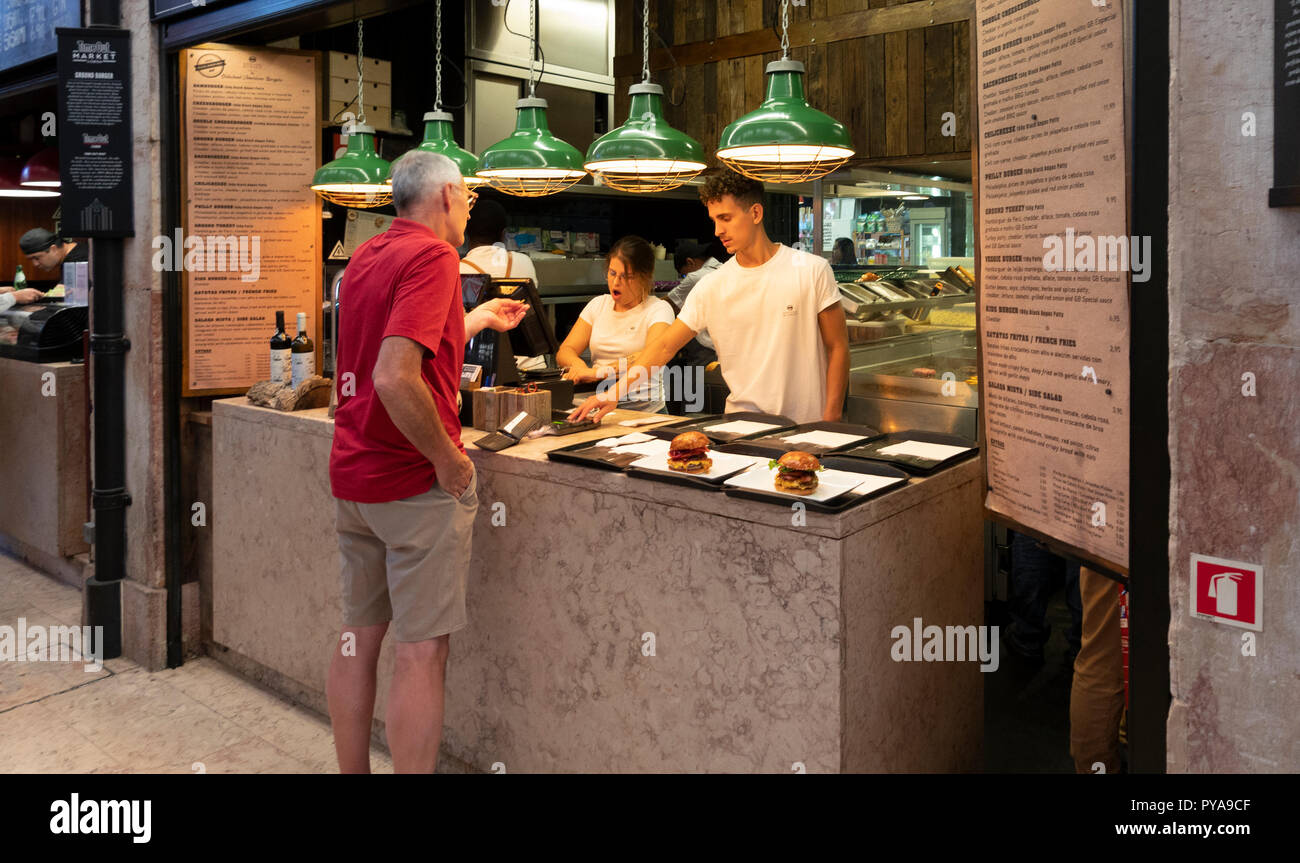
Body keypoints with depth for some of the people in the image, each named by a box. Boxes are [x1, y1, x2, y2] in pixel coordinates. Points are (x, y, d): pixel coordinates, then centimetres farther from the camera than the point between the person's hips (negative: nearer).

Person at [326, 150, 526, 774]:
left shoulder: (366, 257, 11)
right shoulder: (431, 255, -15)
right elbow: (395, 378, -27)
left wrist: (481, 318, 33)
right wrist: (448, 458, -17)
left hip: (352, 474, 8)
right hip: (416, 483, -8)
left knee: (359, 637, 15)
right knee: (422, 648, 1)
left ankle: (353, 770, 27)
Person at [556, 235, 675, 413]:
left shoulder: (659, 310, -1)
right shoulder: (598, 304, 16)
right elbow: (565, 351, 7)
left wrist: (599, 372, -32)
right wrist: (579, 366, -18)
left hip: (643, 410, -4)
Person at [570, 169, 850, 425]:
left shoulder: (811, 271, -2)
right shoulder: (711, 287, 3)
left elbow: (837, 348, 1)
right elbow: (664, 347, 4)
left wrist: (830, 422, -5)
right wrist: (614, 393, -5)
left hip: (805, 426, -2)